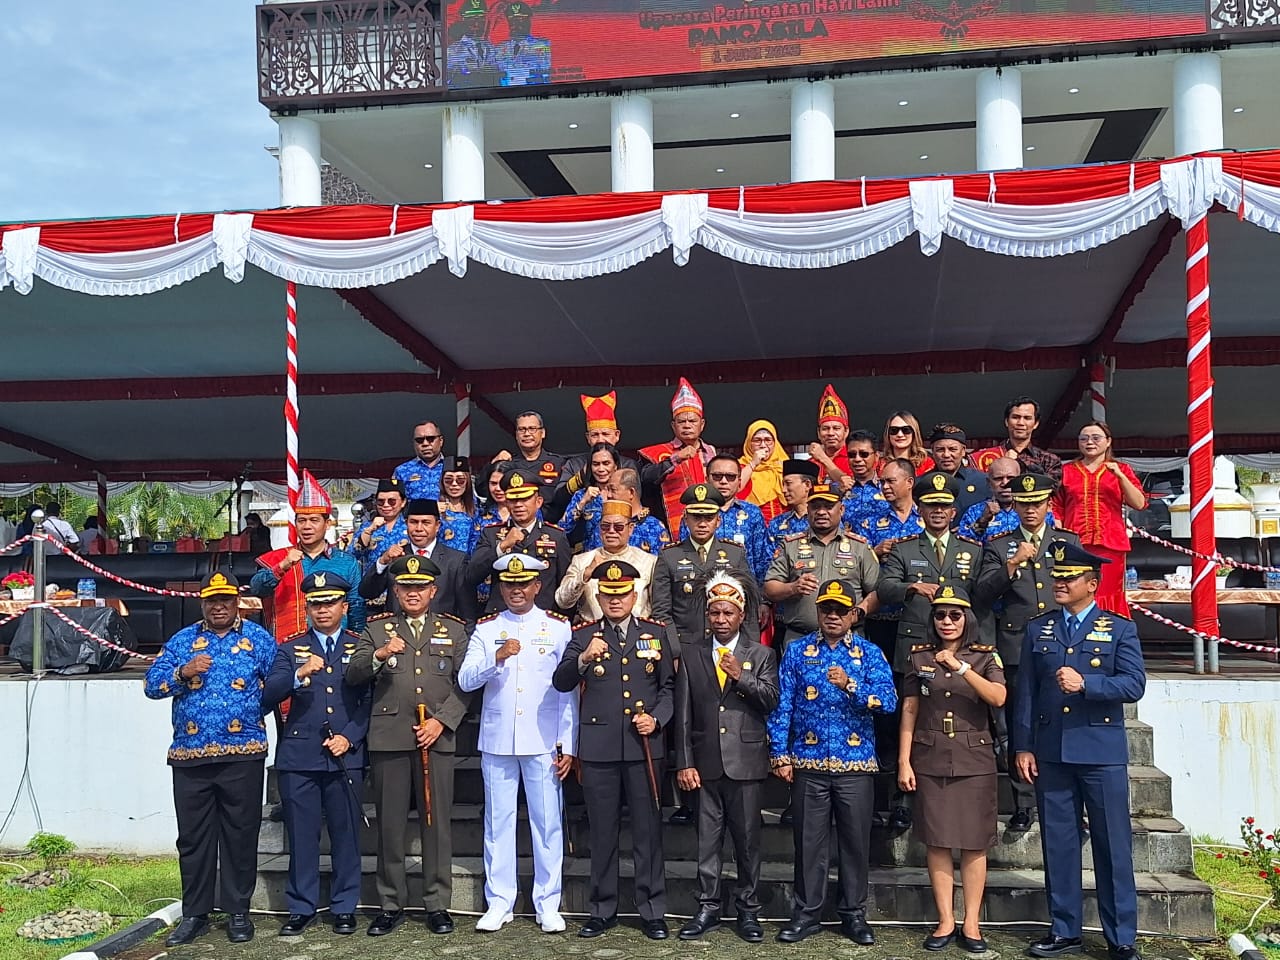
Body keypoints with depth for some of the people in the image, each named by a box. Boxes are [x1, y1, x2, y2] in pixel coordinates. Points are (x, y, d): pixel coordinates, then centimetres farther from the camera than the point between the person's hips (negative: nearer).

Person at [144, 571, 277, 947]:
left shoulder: (258, 639, 5)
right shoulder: (182, 640, 10)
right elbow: (151, 685, 4)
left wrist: (250, 713, -6)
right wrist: (182, 673, -12)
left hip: (242, 755, -2)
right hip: (190, 755, 2)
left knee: (241, 835, 4)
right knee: (193, 837, 8)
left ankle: (238, 912, 15)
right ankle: (194, 913, 19)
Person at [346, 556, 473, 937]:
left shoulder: (454, 630, 12)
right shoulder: (376, 629, 12)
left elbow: (465, 684, 6)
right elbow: (353, 675, 1)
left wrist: (441, 721, -7)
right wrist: (380, 655, -18)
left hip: (436, 738, 0)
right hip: (388, 738, 0)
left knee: (437, 821, 3)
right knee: (389, 824, 4)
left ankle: (438, 904, 13)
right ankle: (391, 905, 15)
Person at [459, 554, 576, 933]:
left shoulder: (558, 627, 3)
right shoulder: (486, 629, 6)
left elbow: (569, 690, 2)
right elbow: (465, 681, -4)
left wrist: (568, 745, -2)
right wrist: (497, 658, -22)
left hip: (544, 742, -1)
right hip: (497, 741, 1)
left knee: (548, 823, 3)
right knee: (498, 822, 6)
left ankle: (548, 905, 14)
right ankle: (499, 903, 17)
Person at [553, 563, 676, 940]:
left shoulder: (657, 633, 7)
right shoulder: (584, 635, 5)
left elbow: (670, 686, 9)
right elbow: (561, 683, -7)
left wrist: (657, 718, -7)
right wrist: (583, 659, -25)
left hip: (644, 747, 0)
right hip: (598, 749, 0)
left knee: (648, 831, 5)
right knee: (602, 833, 8)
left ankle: (652, 912, 15)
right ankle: (603, 910, 20)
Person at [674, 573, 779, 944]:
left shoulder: (761, 656, 5)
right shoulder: (692, 655, 7)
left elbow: (771, 701, -5)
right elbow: (683, 713, 3)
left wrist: (741, 677, -16)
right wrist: (684, 763, -2)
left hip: (746, 762, -1)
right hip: (706, 763, 1)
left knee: (748, 840, 5)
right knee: (707, 840, 8)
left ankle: (748, 910, 17)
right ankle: (707, 907, 18)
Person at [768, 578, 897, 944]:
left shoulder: (869, 654, 3)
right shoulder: (797, 651, 4)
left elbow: (888, 701, -11)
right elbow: (782, 705, 1)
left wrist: (850, 685, -26)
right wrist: (780, 755, -5)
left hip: (856, 765, 0)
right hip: (809, 763, 0)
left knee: (855, 841, 7)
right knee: (809, 840, 7)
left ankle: (854, 914, 21)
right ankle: (806, 912, 19)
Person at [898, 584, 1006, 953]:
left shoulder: (986, 656, 4)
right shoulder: (919, 656, 6)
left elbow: (998, 698, -13)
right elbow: (909, 710, 4)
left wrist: (961, 667, -23)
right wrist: (904, 762, -1)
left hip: (974, 760, -1)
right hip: (930, 760, 1)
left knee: (974, 843, 2)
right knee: (936, 842, 3)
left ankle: (971, 924, 11)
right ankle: (945, 922, 11)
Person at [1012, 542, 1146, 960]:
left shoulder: (1119, 629, 3)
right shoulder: (1037, 630, 10)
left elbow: (1134, 685, -8)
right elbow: (1025, 692, 8)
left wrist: (1085, 683, -21)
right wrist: (1022, 746, 3)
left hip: (1102, 752, -3)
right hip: (1051, 753, 3)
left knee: (1113, 846, 2)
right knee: (1058, 845, 8)